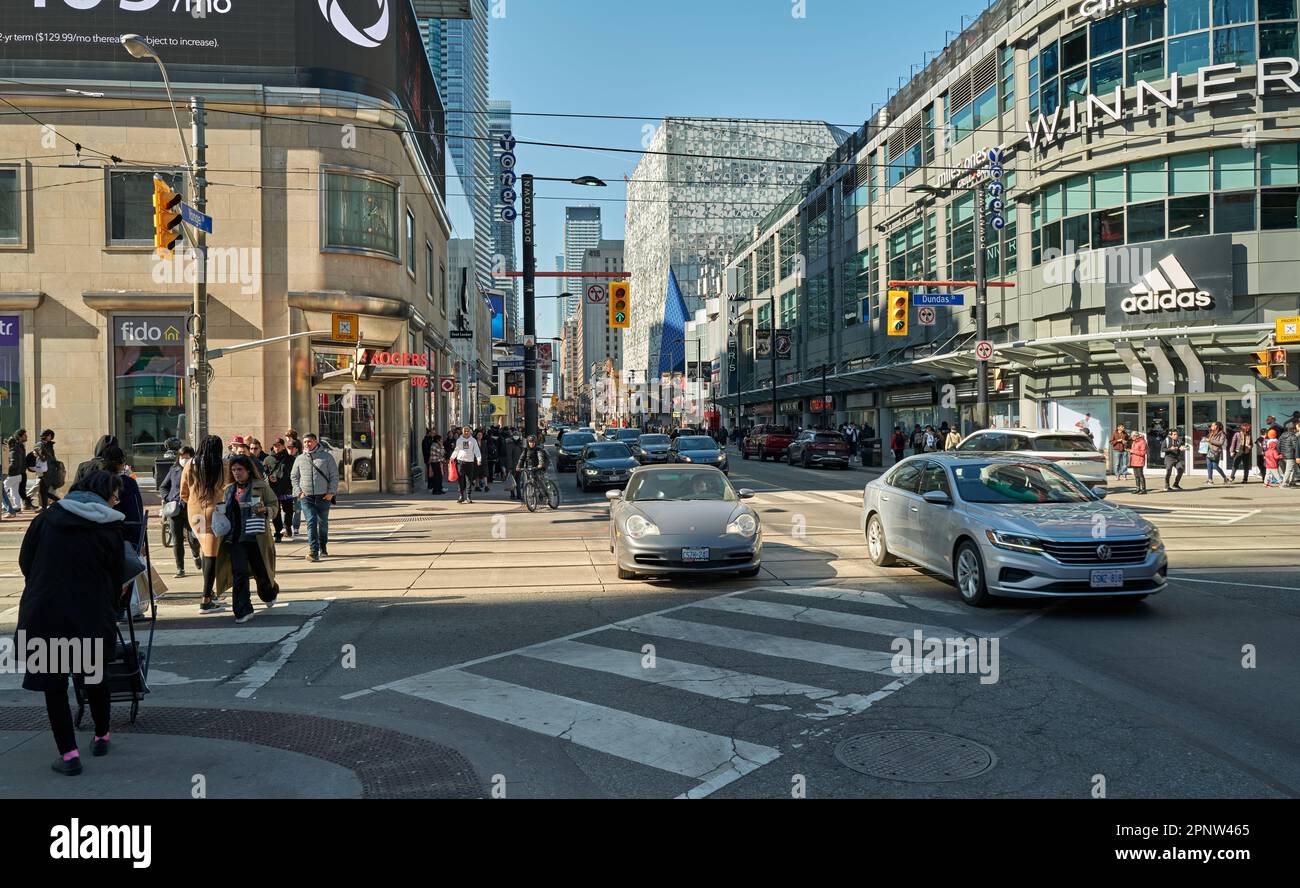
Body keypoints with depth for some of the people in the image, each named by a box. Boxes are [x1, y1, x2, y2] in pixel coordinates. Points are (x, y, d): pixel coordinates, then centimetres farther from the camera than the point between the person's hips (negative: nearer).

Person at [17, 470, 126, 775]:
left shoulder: (48, 516, 2)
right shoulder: (110, 528, 0)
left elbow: (25, 560, 5)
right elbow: (116, 579, 3)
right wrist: (110, 613, 18)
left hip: (44, 610, 0)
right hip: (91, 614, 0)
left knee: (53, 684, 9)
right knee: (94, 677, 20)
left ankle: (68, 753, 6)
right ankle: (101, 738, 35)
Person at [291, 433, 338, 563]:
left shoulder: (326, 456, 3)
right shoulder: (300, 459, 9)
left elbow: (334, 475, 4)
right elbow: (293, 477, 17)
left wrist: (331, 492, -4)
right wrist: (299, 492, 4)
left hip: (323, 497, 0)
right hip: (306, 497, 0)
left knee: (323, 523, 10)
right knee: (311, 523, -11)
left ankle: (323, 548, 29)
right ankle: (313, 551, -16)